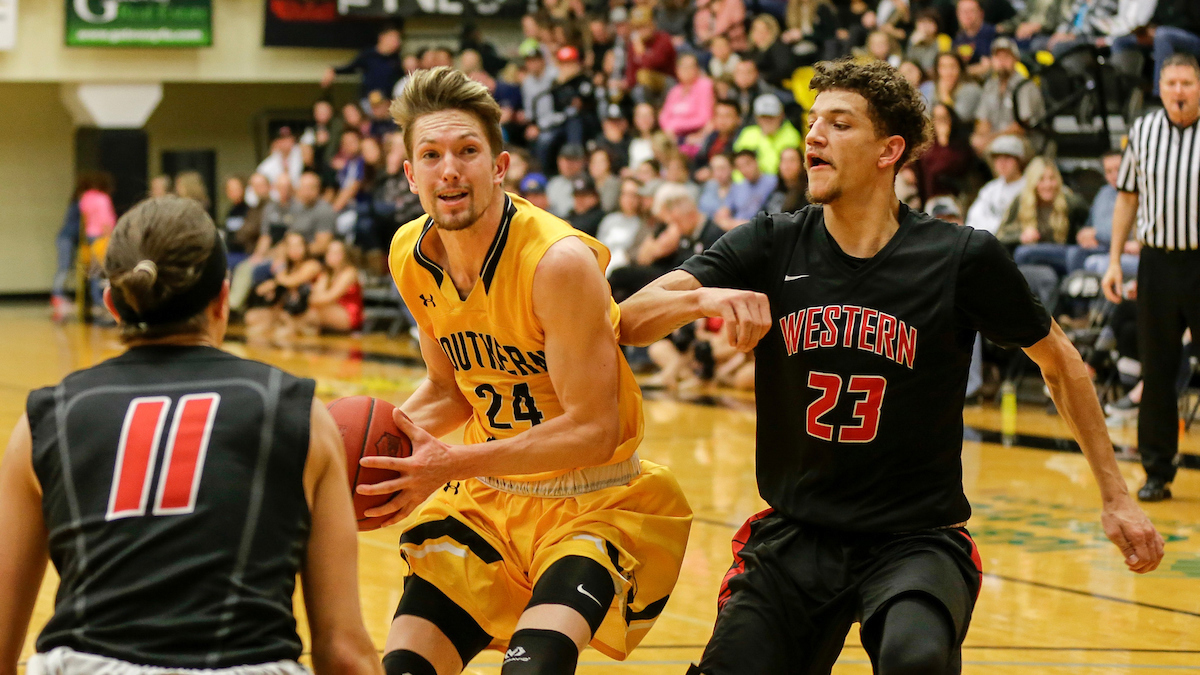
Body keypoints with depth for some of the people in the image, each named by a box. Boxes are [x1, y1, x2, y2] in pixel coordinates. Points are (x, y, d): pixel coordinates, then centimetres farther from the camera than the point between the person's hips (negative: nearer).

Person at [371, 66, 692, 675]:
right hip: (488, 498, 6)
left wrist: (454, 465, -28)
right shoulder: (412, 258, -3)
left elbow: (594, 429, -24)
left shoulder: (560, 260, -25)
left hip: (596, 503, -6)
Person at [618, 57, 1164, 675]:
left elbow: (1060, 363, 9)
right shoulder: (771, 247, -1)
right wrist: (702, 298, -31)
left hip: (917, 540, -3)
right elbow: (627, 323, -10)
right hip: (794, 536, 3)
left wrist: (1115, 495, 9)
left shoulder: (963, 258, -6)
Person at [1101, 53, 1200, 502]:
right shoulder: (1143, 132, 7)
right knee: (1156, 371, 6)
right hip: (1158, 261, 3)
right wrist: (1114, 260, 9)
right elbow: (1128, 196, 14)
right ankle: (1157, 472, 14)